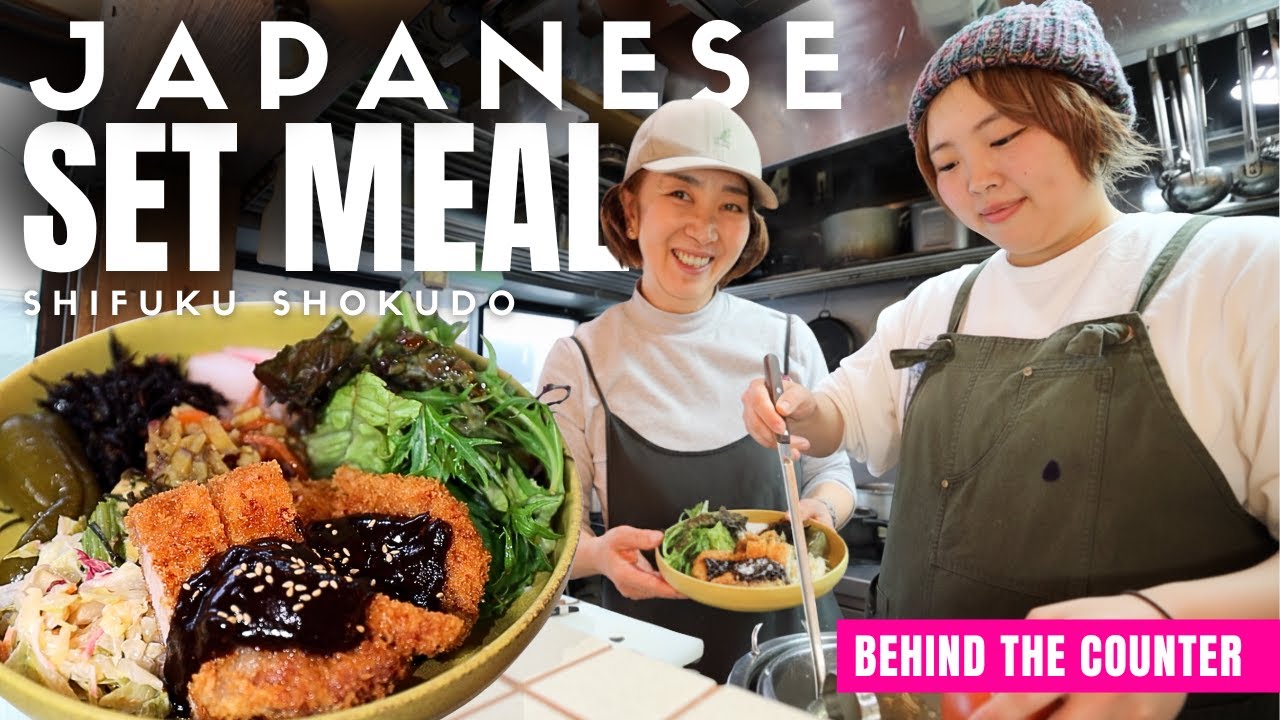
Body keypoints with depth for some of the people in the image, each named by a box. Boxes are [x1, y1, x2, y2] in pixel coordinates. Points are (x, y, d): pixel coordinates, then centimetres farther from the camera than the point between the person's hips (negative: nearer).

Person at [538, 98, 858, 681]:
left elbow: (831, 470, 4)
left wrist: (822, 510, -17)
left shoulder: (788, 341, -7)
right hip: (654, 653, -1)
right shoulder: (577, 362, -11)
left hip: (790, 635, 2)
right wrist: (601, 554, -26)